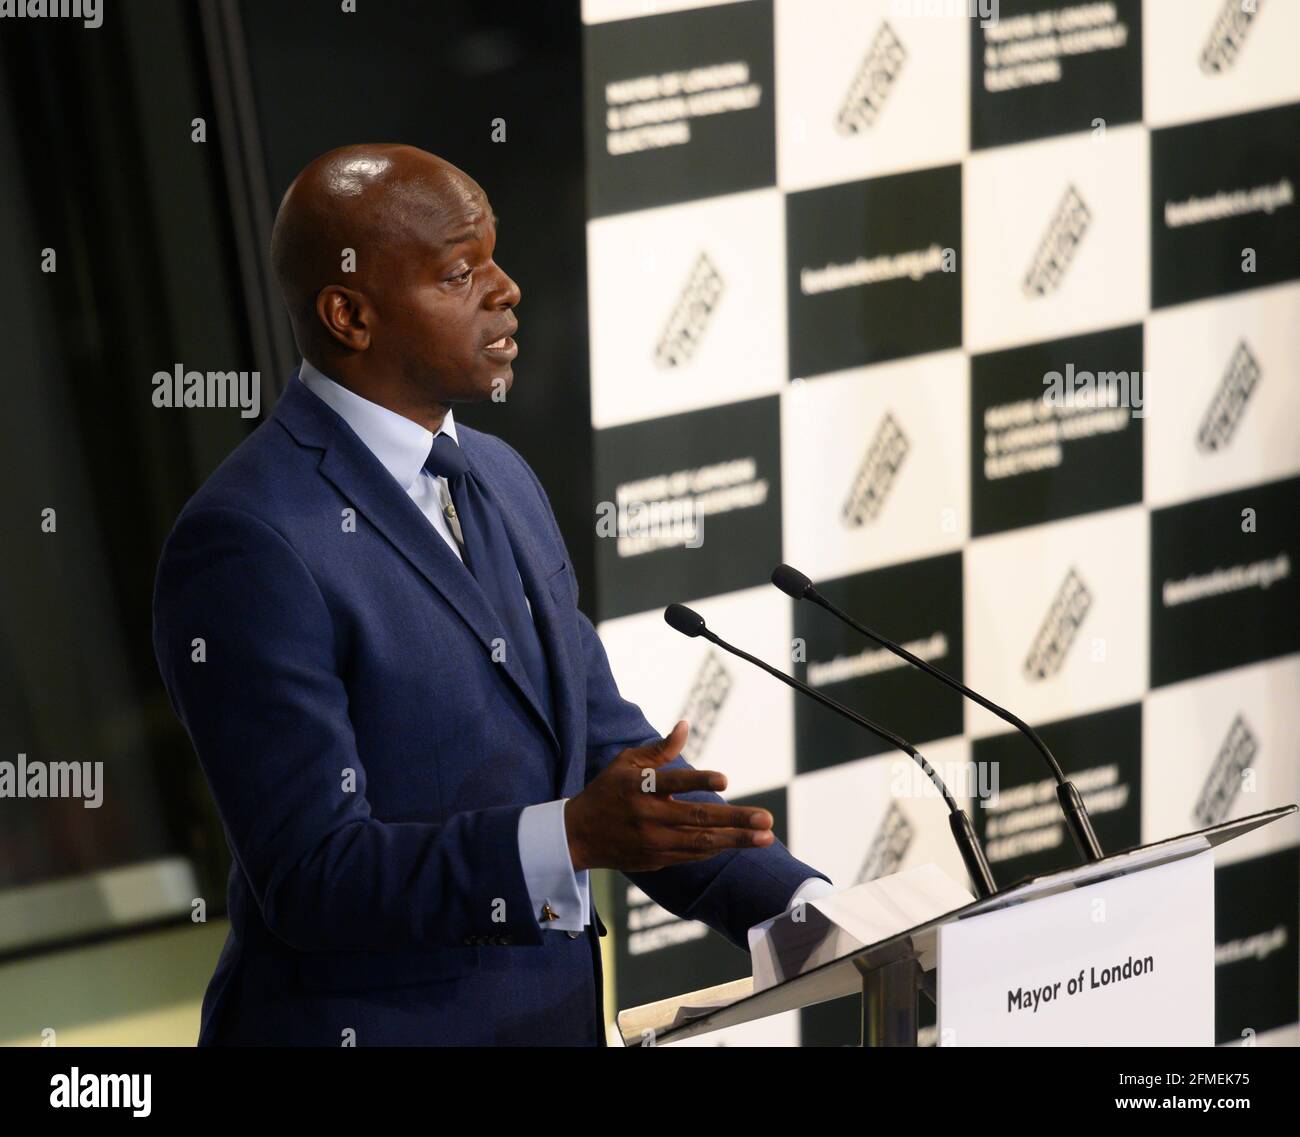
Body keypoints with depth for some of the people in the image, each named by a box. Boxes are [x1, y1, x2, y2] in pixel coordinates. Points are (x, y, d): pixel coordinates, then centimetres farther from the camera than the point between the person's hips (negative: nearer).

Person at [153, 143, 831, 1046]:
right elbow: (313, 877, -21)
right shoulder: (248, 543, -18)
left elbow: (611, 751, 10)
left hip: (558, 1011, 7)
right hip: (369, 1024, -7)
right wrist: (573, 836, -31)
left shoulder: (500, 479, 8)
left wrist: (795, 904, -3)